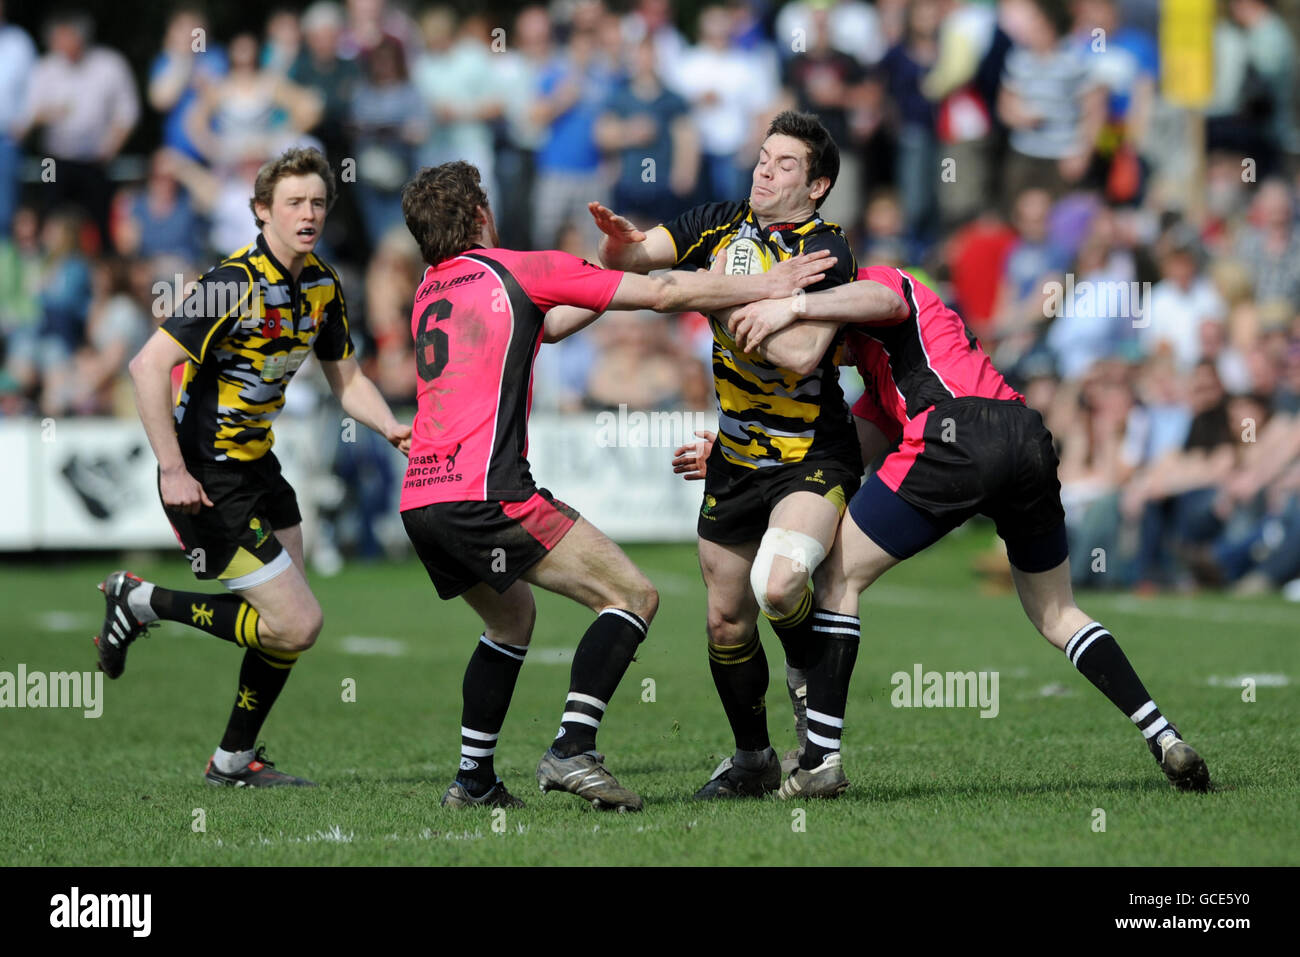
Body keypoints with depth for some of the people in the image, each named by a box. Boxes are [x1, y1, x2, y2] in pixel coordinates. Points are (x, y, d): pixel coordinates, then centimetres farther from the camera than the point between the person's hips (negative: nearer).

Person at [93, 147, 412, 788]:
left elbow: (347, 381, 14)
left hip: (257, 466, 9)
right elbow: (148, 365, -26)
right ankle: (142, 601, 3)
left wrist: (393, 430, -5)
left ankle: (233, 760, 27)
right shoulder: (234, 284, -22)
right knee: (297, 625, -11)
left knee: (288, 622, 13)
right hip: (208, 481, -9)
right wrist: (172, 469, -29)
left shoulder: (322, 285, 5)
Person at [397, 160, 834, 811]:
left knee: (511, 619, 29)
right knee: (633, 597, -4)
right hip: (484, 493, -8)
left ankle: (472, 779, 23)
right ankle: (572, 750, -18)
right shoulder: (516, 270, 1)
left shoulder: (428, 293, 21)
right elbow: (665, 294, 3)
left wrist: (613, 279, 37)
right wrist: (766, 287, 11)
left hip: (420, 500, 8)